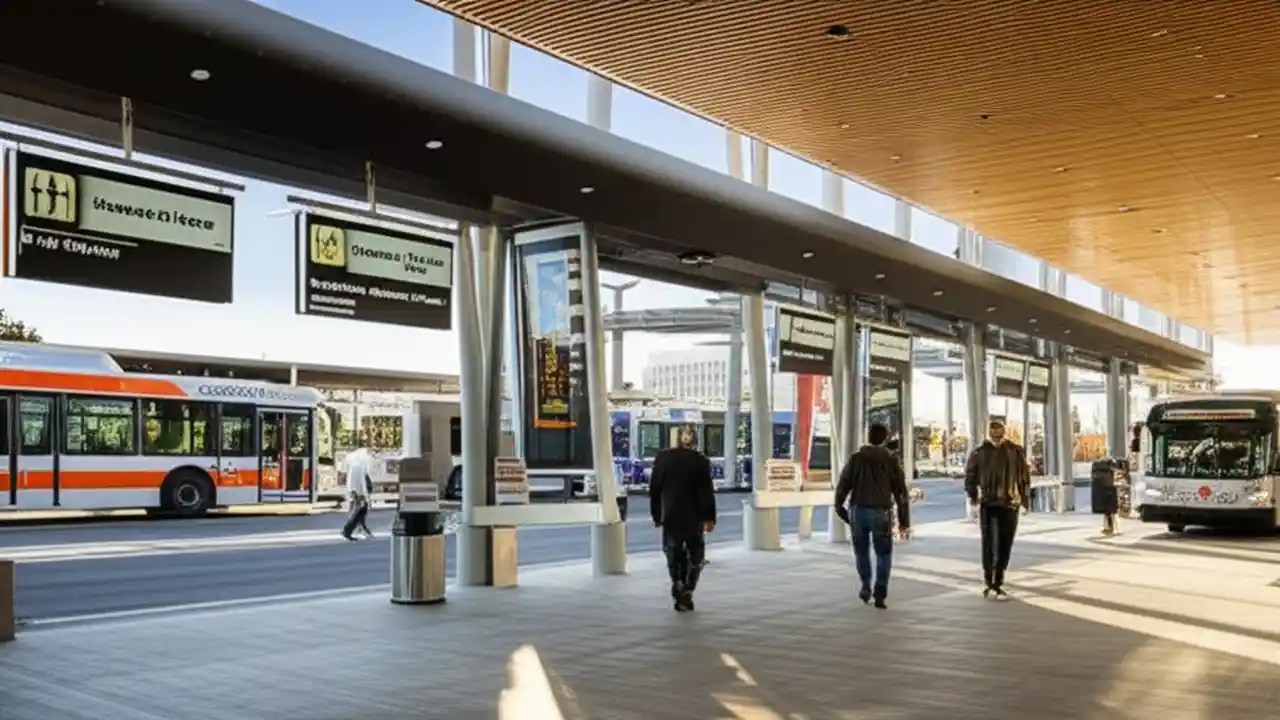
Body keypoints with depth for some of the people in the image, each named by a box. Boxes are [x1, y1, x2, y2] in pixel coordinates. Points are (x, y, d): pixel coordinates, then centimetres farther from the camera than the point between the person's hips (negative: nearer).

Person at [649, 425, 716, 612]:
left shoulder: (662, 458, 0)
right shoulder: (700, 460, -7)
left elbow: (654, 489, 2)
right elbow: (706, 491, -9)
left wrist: (656, 515, 9)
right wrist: (709, 517, -5)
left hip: (670, 516, 2)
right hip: (693, 517, -2)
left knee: (674, 556, 11)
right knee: (695, 557, 10)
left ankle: (679, 593, 4)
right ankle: (686, 594, -1)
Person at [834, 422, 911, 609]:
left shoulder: (856, 458, 3)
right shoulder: (891, 461, 2)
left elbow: (842, 486, 1)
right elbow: (901, 492, 1)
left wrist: (839, 508, 15)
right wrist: (904, 521, 6)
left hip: (858, 511, 1)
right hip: (881, 513, -1)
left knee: (862, 551, 22)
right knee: (884, 554, 11)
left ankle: (866, 587, 19)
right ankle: (880, 595, 1)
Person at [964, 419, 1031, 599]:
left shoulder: (1016, 451, 0)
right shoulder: (980, 452, -1)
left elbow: (1024, 476, 6)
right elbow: (969, 475, 7)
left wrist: (1025, 500, 4)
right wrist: (973, 496, -3)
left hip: (1010, 504, 1)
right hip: (987, 504, -1)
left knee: (1004, 546, 6)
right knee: (989, 544, -8)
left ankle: (997, 584, 16)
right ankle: (989, 583, -1)